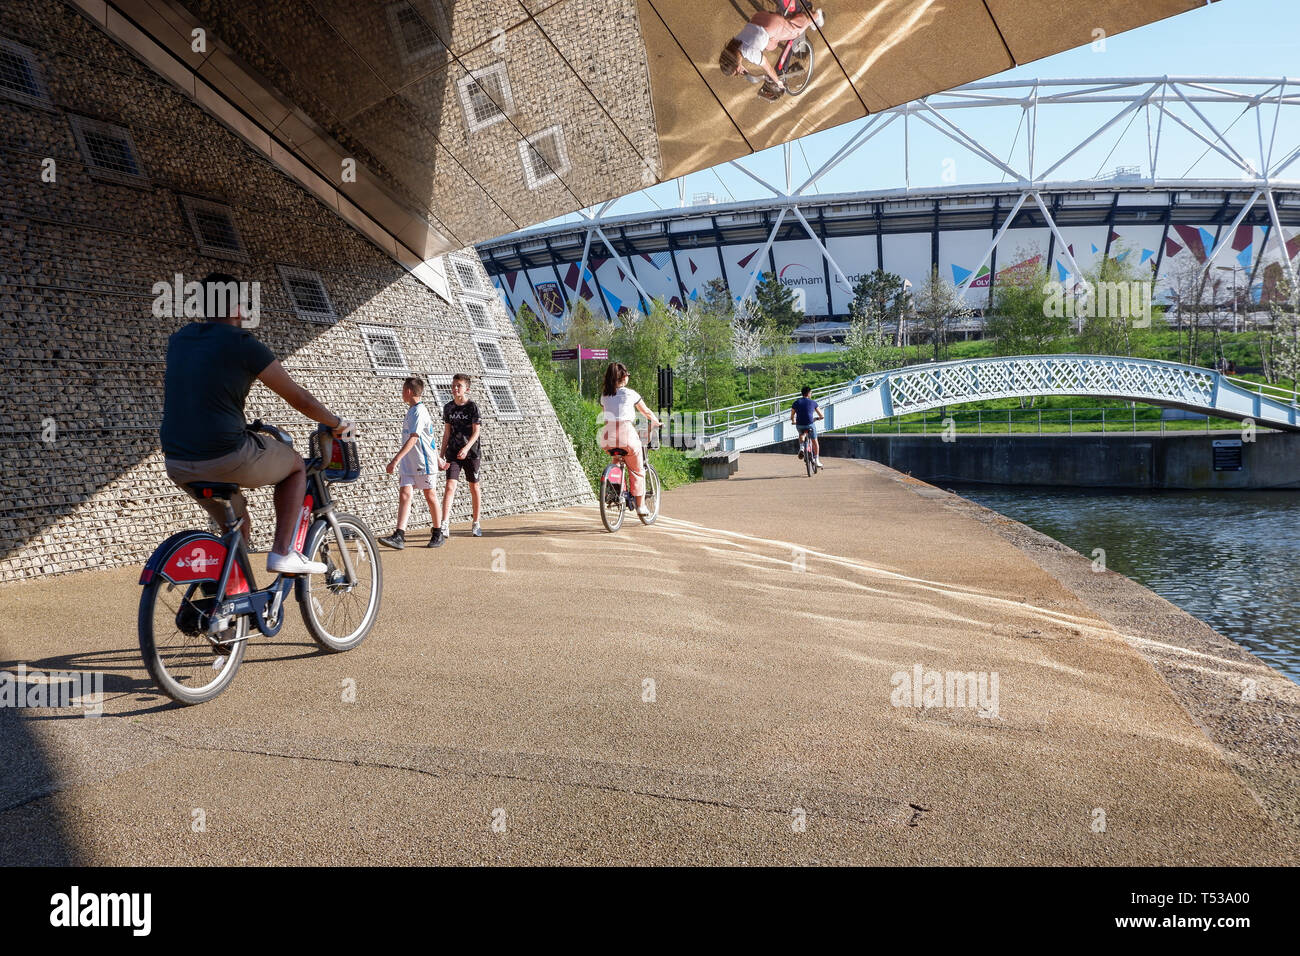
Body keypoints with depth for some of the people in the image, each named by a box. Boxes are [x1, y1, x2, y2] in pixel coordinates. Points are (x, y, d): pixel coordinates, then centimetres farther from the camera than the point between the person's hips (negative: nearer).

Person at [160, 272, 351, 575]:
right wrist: (338, 424, 17)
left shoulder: (178, 340, 14)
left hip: (177, 465, 7)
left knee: (238, 528, 27)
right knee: (296, 466, 20)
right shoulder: (243, 344, -6)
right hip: (228, 457, -7)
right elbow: (300, 399, 0)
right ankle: (283, 553, 9)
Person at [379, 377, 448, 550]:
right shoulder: (412, 411, 15)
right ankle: (399, 537, -13)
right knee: (404, 494, -5)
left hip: (423, 462, -8)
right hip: (409, 462, 8)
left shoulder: (419, 412, -15)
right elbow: (429, 437, 22)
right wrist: (438, 459, 28)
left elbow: (412, 439, -26)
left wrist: (395, 460, -33)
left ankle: (438, 535, 19)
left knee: (429, 495, 5)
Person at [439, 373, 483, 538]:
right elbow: (446, 433, 12)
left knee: (474, 487, 8)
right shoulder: (448, 407, 6)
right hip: (453, 454, 2)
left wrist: (466, 448, -25)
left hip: (471, 453, -2)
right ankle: (445, 525, -18)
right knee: (450, 486, -11)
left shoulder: (472, 407, -6)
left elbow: (476, 431, -11)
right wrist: (442, 454, 9)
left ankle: (476, 524, 21)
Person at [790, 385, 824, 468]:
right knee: (815, 442, 20)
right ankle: (816, 460, 21)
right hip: (810, 425, -1)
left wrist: (793, 421, 33)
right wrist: (818, 418, 33)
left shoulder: (796, 402, 7)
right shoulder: (813, 403, 7)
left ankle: (801, 448, 13)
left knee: (801, 433, 37)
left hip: (799, 425, 1)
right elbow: (822, 416, 10)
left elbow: (792, 417, 10)